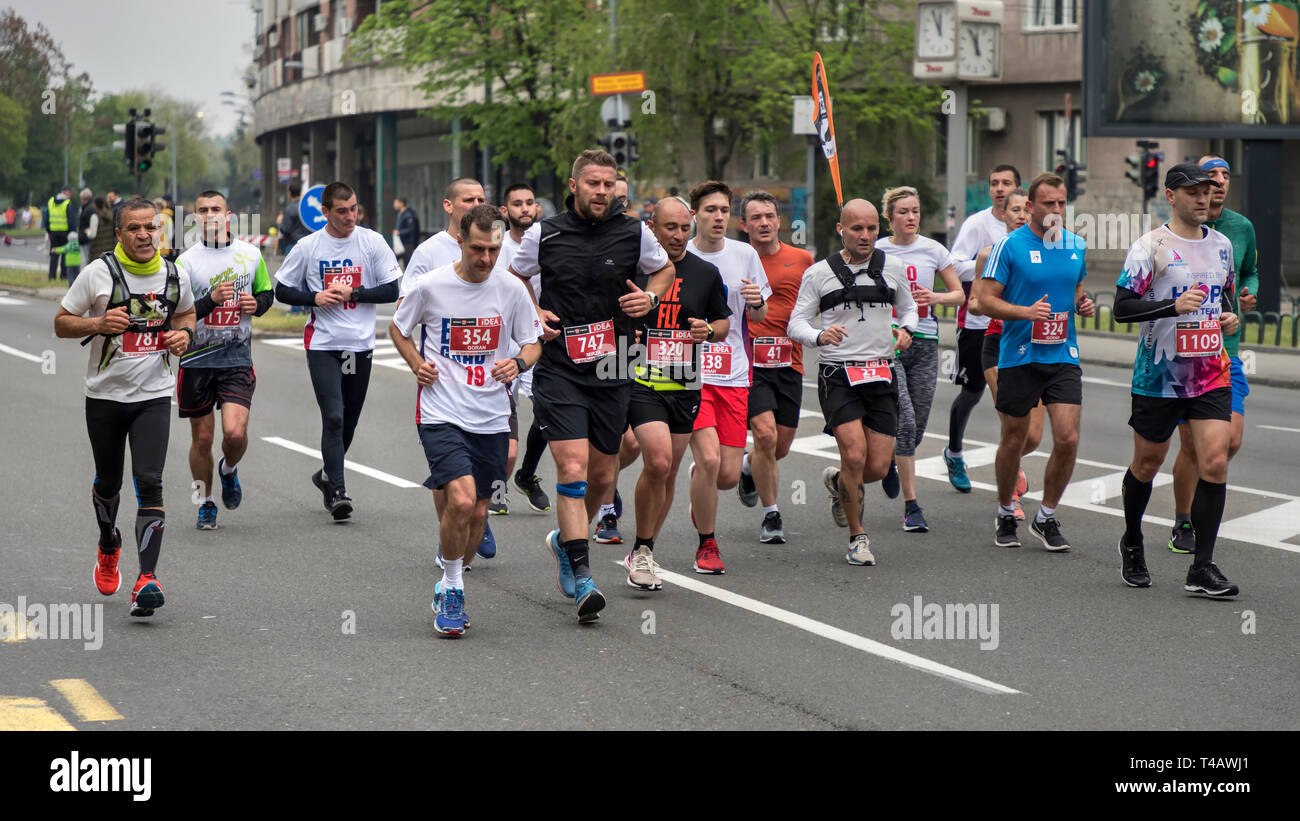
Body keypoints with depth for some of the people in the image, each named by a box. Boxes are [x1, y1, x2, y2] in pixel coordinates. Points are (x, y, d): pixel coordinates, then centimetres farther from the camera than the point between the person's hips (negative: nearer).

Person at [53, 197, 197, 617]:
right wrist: (98, 323, -20)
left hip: (154, 396, 0)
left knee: (149, 483, -14)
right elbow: (61, 323, -1)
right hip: (105, 394, 0)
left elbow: (186, 312, 22)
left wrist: (184, 333, 0)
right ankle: (109, 545, 45)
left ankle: (147, 578, -18)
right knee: (108, 482, 15)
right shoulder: (99, 273, -7)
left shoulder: (174, 275, 2)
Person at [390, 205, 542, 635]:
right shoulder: (431, 286, -6)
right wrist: (417, 363, -5)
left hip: (491, 418, 3)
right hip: (441, 413, -3)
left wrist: (519, 362, -11)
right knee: (461, 500, -21)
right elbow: (398, 328, 12)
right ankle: (452, 588, 0)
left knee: (477, 515, 7)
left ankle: (448, 590, 31)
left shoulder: (512, 290, 0)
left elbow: (532, 343, 12)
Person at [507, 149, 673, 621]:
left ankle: (565, 539, 38)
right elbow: (512, 278, 16)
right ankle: (581, 578, -14)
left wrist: (650, 298, 1)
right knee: (572, 469, -15)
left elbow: (665, 269, 20)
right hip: (558, 368, -3)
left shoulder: (634, 233, 1)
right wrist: (533, 313, -1)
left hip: (611, 370, 3)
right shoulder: (544, 235, -1)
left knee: (602, 476, 10)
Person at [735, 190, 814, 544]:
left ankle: (749, 466, 43)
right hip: (749, 360, -3)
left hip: (789, 362, 3)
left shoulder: (802, 260, 6)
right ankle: (771, 514, 0)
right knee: (765, 433, -17)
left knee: (781, 447, 7)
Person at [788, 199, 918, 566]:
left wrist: (905, 329, 1)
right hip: (837, 374, -3)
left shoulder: (893, 267, 9)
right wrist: (819, 336, -19)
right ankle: (857, 537, 3)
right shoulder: (819, 274, 2)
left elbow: (908, 306, 24)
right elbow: (796, 323, 3)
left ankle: (838, 481, 36)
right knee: (855, 454, -18)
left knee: (878, 467, -2)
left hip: (881, 374, 3)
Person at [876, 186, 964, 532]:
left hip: (925, 343, 3)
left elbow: (959, 294, 9)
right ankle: (911, 506, -7)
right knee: (905, 421, -14)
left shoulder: (933, 250, 4)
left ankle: (890, 457, 40)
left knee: (917, 427, 5)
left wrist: (935, 297, -10)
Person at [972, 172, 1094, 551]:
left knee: (1067, 439, -8)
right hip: (1018, 358, -3)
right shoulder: (1010, 245, -6)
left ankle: (1046, 517, 10)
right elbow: (985, 299, -7)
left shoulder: (1077, 246, 8)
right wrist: (1026, 312, -22)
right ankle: (1005, 515, 28)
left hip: (1063, 356, 3)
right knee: (1014, 439, 8)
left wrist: (1082, 304, 2)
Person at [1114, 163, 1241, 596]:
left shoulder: (1221, 244, 10)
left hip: (1212, 373, 3)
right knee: (1147, 463, 10)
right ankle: (1132, 543, 36)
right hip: (1159, 376, -3)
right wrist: (1172, 306, -25)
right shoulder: (1150, 246, -7)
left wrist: (1229, 317, 5)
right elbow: (1122, 307, -13)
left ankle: (1202, 567, -7)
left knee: (1215, 463, -11)